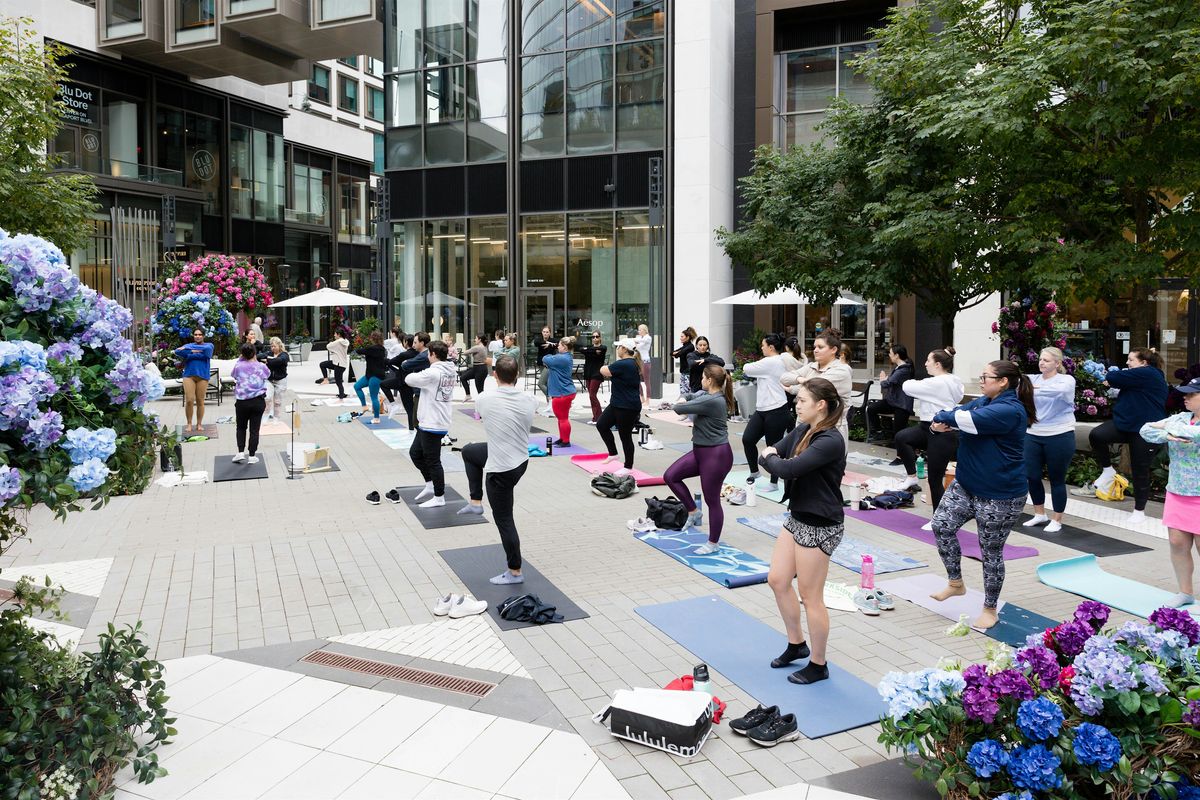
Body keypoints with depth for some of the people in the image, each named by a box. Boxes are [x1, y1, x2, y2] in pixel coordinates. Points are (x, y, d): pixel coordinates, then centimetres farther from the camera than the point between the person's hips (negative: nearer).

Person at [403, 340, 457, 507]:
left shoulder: (432, 373, -21)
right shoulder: (451, 372, 7)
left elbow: (409, 379, -13)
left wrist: (414, 375, 10)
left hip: (432, 425, -9)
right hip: (432, 422, 9)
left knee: (433, 461, 3)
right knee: (415, 453, 21)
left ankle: (439, 497, 14)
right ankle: (430, 484, 28)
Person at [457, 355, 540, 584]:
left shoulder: (485, 398, -20)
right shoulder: (530, 401, -10)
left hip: (500, 468, -6)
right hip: (521, 460, 6)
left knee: (504, 519, 7)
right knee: (469, 451, 26)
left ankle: (515, 572, 17)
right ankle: (476, 502, 31)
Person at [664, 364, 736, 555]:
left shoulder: (711, 401, -24)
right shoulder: (707, 395, 7)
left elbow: (679, 408, -22)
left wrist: (679, 404, 0)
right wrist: (685, 400, 7)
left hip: (716, 455, -10)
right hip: (701, 451, 10)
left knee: (712, 500, 3)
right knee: (670, 476, 5)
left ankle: (713, 543, 19)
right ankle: (694, 511, 18)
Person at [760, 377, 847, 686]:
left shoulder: (830, 441, -23)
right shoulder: (802, 431, 5)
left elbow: (788, 469, -29)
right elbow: (768, 455, 7)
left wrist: (770, 460, -10)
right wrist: (772, 455, -15)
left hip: (820, 527, -9)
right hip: (797, 518, 9)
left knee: (810, 597, 4)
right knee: (777, 580, 15)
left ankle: (818, 665, 23)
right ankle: (797, 644, 35)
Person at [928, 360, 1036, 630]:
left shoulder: (1010, 410, -21)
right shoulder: (982, 401, 8)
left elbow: (969, 420, -30)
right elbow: (957, 414, 1)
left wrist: (942, 418, -11)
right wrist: (940, 424, -23)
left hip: (1000, 496, -8)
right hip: (966, 485, 8)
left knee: (991, 551, 5)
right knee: (941, 526, 0)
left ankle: (990, 610, 23)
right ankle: (955, 583, 20)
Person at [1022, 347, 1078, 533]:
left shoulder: (1066, 380, -8)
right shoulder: (1034, 379, 6)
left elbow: (1058, 390, -31)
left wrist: (1035, 388, -45)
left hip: (1059, 436, -4)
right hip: (1033, 435, 4)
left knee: (1057, 479, 5)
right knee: (1031, 476, 8)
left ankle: (1056, 520, 20)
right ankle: (1040, 514, 28)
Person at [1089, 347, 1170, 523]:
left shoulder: (1148, 374, -16)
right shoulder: (1141, 375, 14)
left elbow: (1116, 378, -19)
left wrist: (1109, 378, 1)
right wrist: (1112, 380, -4)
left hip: (1145, 431, -8)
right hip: (1125, 423, 8)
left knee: (1140, 471, 3)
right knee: (1096, 435, -19)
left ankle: (1139, 510, 18)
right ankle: (1108, 470, 2)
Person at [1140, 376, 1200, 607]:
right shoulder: (1180, 418, 7)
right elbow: (1145, 430, 2)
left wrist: (1168, 427, -10)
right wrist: (1167, 435, -18)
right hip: (1177, 493, 5)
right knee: (1177, 543, 7)